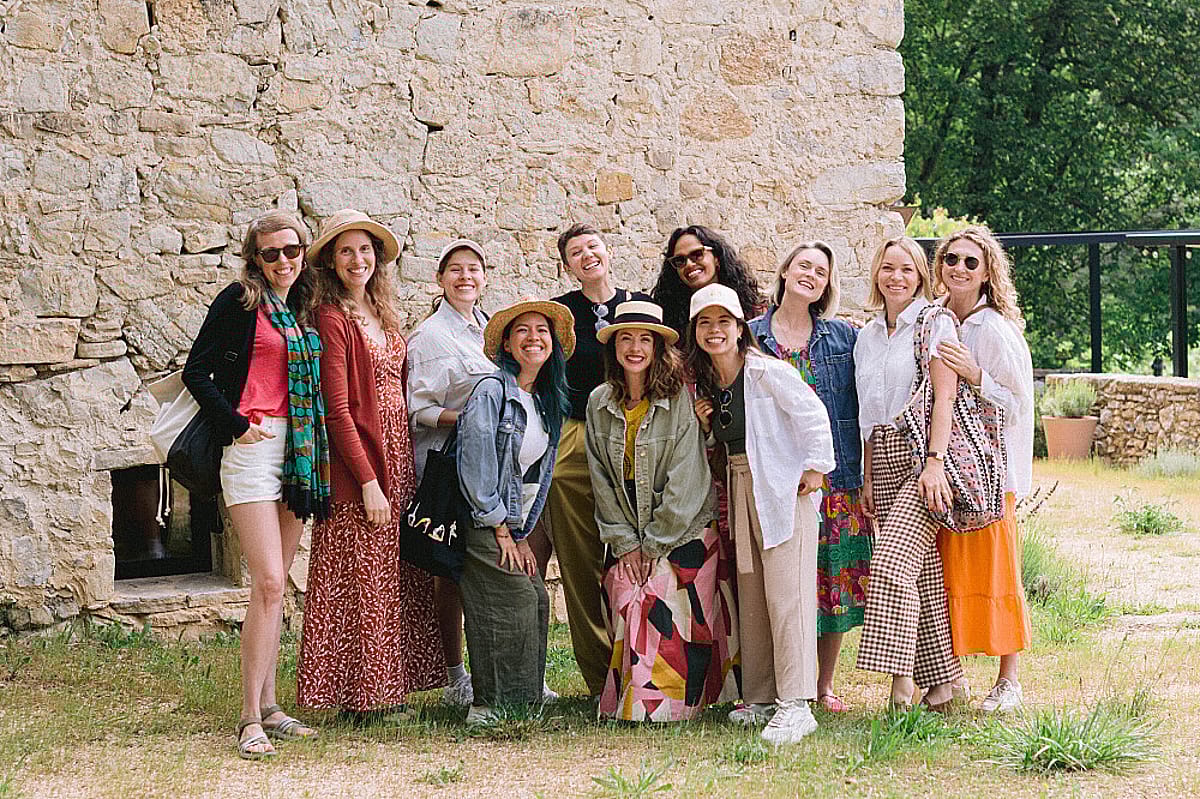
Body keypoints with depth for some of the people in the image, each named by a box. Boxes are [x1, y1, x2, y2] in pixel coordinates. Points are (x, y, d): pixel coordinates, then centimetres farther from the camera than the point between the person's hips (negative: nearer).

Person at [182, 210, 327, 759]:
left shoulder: (302, 311, 15)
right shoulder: (240, 301, -3)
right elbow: (196, 372, -5)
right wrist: (237, 424, -10)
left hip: (298, 452, 7)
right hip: (253, 446, -7)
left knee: (276, 584, 9)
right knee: (268, 582, -14)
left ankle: (267, 706, 14)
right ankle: (251, 718, -11)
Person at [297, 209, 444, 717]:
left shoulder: (383, 315, 15)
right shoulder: (332, 319, -9)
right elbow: (338, 408, -14)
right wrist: (368, 480, -18)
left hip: (397, 461, 8)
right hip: (358, 464, -8)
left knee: (396, 577, 9)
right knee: (362, 578, -4)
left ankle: (386, 686, 15)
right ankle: (358, 693, 4)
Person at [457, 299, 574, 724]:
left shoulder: (547, 403, 14)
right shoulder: (491, 393, -11)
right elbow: (476, 467, -15)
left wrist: (522, 534, 10)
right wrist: (501, 530, -12)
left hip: (511, 525, 8)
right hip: (481, 525, -8)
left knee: (536, 600, -2)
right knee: (515, 598, -16)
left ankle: (527, 697, 5)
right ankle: (486, 705, -12)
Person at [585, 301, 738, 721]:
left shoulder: (680, 400, -10)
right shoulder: (599, 404, 4)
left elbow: (684, 483, -12)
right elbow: (602, 482, 5)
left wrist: (653, 546, -9)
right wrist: (625, 543, -2)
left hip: (684, 535, -3)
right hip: (628, 540, 4)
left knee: (668, 622, -10)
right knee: (629, 613, -7)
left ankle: (663, 703, 0)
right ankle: (629, 702, 3)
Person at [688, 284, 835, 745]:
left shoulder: (766, 372, -10)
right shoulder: (706, 385, 11)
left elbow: (813, 414, -10)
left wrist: (816, 467, -12)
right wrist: (705, 425, 3)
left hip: (785, 487, -8)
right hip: (740, 490, 8)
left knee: (786, 596, -13)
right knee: (749, 598, 7)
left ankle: (795, 705, -17)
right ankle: (760, 699, 14)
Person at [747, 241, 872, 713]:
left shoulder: (844, 337, 9)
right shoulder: (751, 337, 6)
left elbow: (864, 403, 9)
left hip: (835, 477, 2)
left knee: (835, 577, 4)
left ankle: (825, 684, 17)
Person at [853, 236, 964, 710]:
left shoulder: (936, 324, -1)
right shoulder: (868, 336, 18)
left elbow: (944, 396, -10)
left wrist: (935, 461, -19)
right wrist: (868, 476, 12)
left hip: (924, 454, -6)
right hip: (884, 459, 6)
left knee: (893, 561, -20)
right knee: (924, 571, 5)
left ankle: (901, 675, -21)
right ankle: (942, 680, 7)